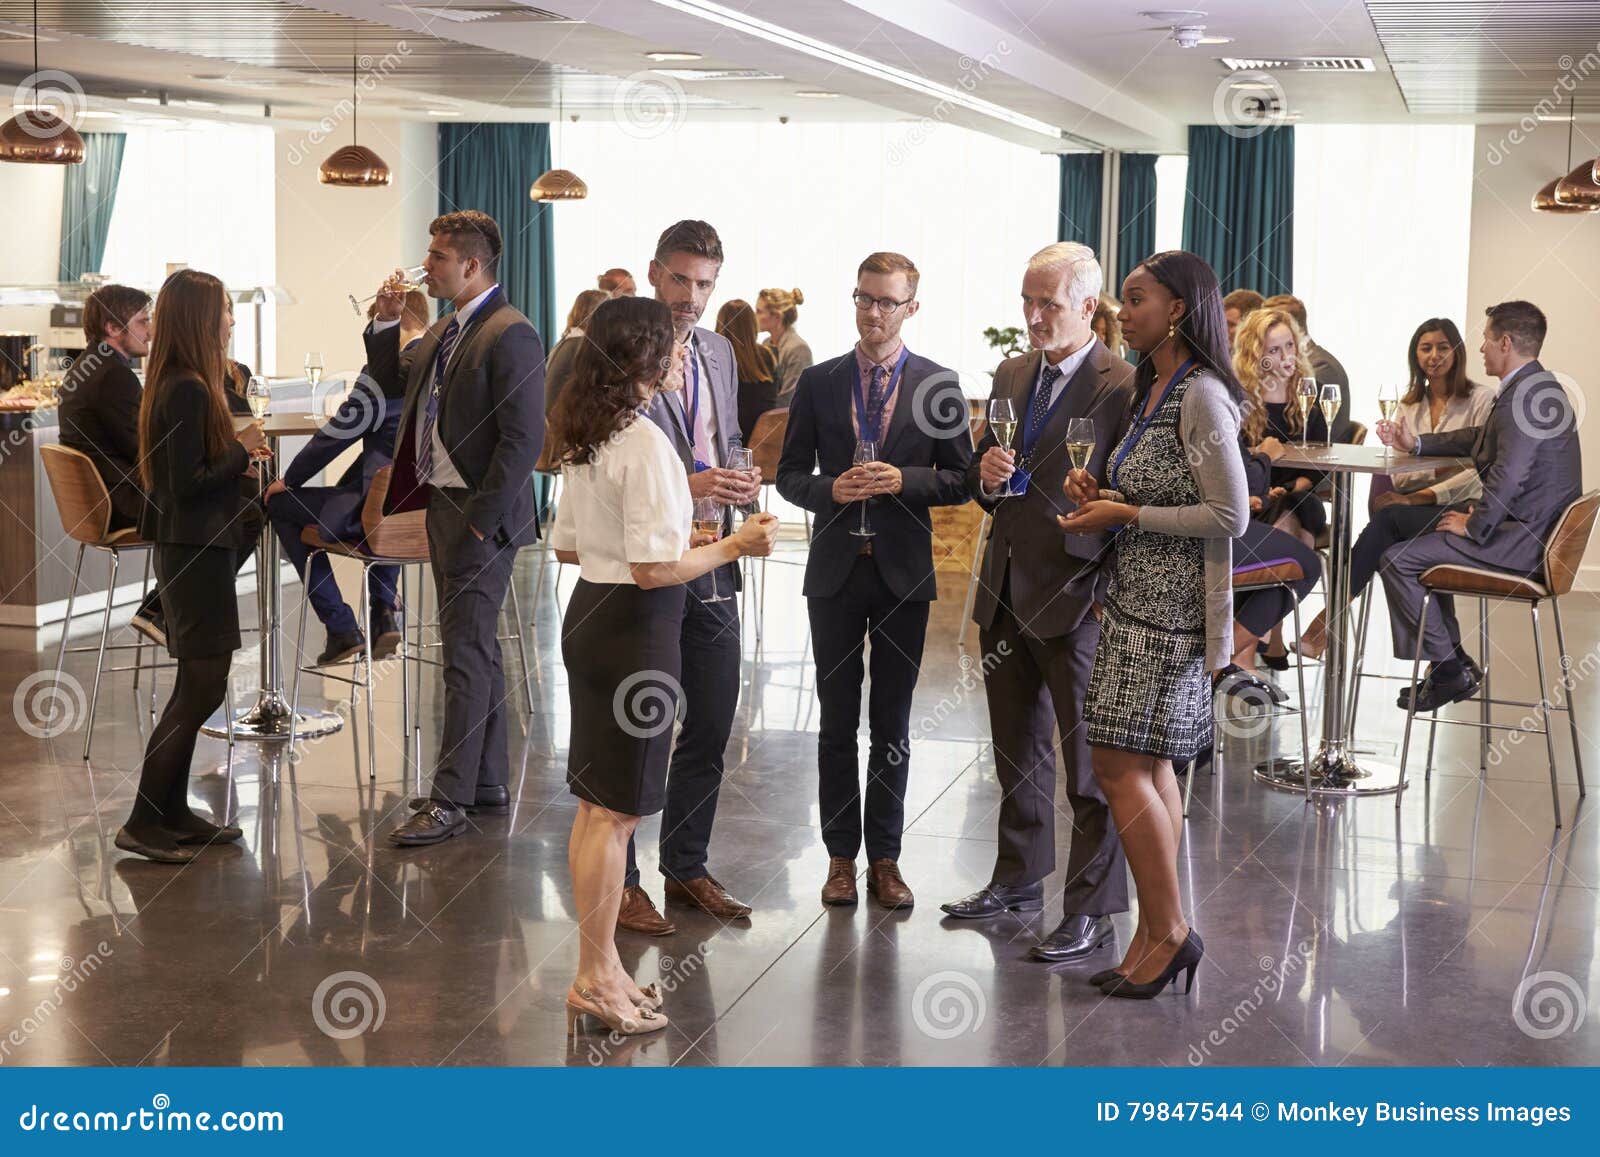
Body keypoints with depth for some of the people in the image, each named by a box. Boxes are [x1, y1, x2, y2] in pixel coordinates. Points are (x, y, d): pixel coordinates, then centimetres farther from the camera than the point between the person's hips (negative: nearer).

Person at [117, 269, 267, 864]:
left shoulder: (174, 385, 10)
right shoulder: (190, 390, -19)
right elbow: (189, 484, -22)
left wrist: (236, 454, 8)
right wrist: (240, 448, -10)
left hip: (187, 547, 10)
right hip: (195, 551, -10)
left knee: (194, 686, 14)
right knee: (202, 687, -6)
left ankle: (172, 813, 21)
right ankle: (144, 821, -2)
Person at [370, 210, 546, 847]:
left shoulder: (510, 335, -17)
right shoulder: (445, 330, 13)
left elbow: (523, 440, -21)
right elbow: (392, 382, 24)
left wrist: (479, 520, -21)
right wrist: (386, 323, 8)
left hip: (479, 514, -10)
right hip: (442, 505, 10)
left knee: (467, 655, -5)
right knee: (476, 649, 16)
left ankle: (450, 800, -1)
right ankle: (488, 782, 26)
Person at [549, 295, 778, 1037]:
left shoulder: (587, 440, 9)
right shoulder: (647, 444, -18)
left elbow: (565, 546, 15)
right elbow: (654, 569, -22)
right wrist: (734, 546, -12)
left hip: (589, 617, 10)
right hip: (635, 629, -10)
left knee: (596, 804, 15)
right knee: (617, 812, -1)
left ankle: (599, 967, 26)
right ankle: (595, 978, 7)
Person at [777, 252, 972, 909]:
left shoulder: (938, 384, 1)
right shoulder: (818, 383, 5)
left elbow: (961, 479, 1)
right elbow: (790, 474, 7)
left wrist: (903, 480, -15)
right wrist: (829, 490, -13)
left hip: (903, 571, -1)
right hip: (835, 570, 1)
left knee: (893, 724, 6)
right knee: (837, 722, 6)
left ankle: (885, 857, 15)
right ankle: (842, 855, 15)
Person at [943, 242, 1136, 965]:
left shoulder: (1124, 388, -12)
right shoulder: (1012, 375, 12)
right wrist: (986, 476, -2)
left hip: (1075, 593, -7)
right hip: (1006, 588, 7)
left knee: (1089, 761, 0)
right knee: (1017, 752, 19)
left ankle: (1091, 908, 9)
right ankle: (1018, 878, 34)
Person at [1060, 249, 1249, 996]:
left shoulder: (1201, 395, -15)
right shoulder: (1154, 390, 14)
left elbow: (1229, 515, -18)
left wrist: (1126, 514, -15)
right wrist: (1102, 495, 5)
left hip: (1171, 609, -9)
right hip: (1137, 599, 9)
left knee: (1121, 766, -9)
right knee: (1149, 769, 10)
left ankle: (1168, 930, 2)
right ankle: (1157, 937, 16)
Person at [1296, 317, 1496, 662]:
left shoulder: (1482, 398, 0)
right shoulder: (1408, 406, 16)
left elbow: (1481, 472, -10)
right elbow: (1399, 476, 8)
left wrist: (1419, 497, -19)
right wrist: (1439, 469, -13)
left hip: (1462, 509, -4)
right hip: (1418, 508, 5)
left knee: (1389, 517, -32)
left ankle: (1329, 618, -35)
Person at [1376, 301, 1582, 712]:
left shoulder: (1522, 397, -21)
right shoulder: (1537, 386, 13)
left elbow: (1508, 477, -29)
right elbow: (1481, 437, 27)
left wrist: (1474, 526, -16)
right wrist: (1417, 443, 24)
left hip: (1522, 540, -11)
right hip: (1528, 528, 11)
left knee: (1397, 560, -12)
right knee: (1425, 533, 27)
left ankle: (1449, 669, -2)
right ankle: (1451, 658, 26)